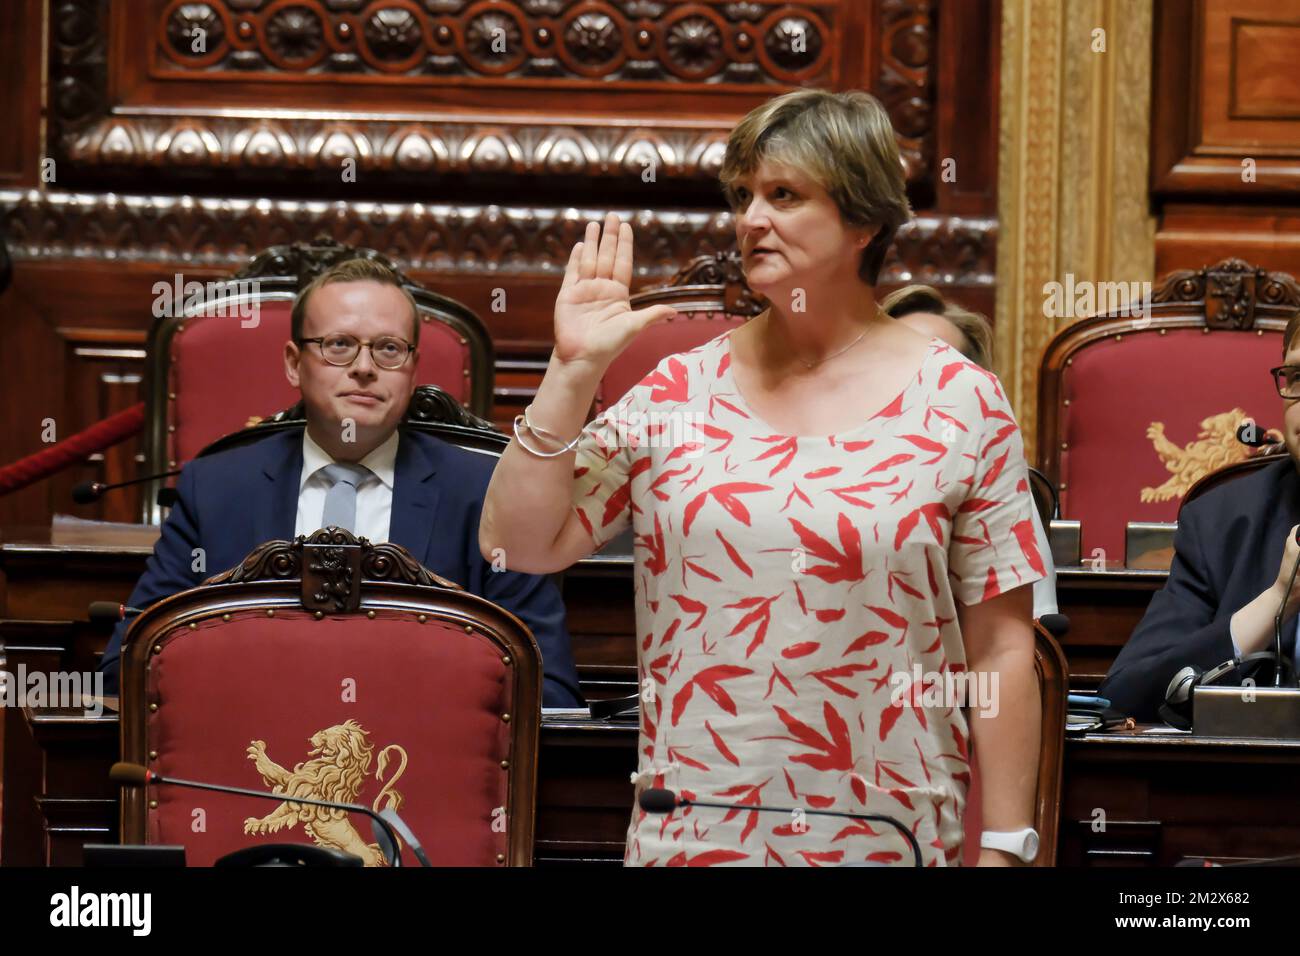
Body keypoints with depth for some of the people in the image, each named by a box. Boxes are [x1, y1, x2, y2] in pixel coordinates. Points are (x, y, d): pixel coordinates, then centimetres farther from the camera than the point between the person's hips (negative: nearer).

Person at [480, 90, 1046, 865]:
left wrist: (1004, 847, -4)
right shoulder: (680, 392, 5)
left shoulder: (961, 405, -1)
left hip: (891, 839, -2)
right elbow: (520, 543, 1)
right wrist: (574, 370, -5)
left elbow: (1001, 651, -1)